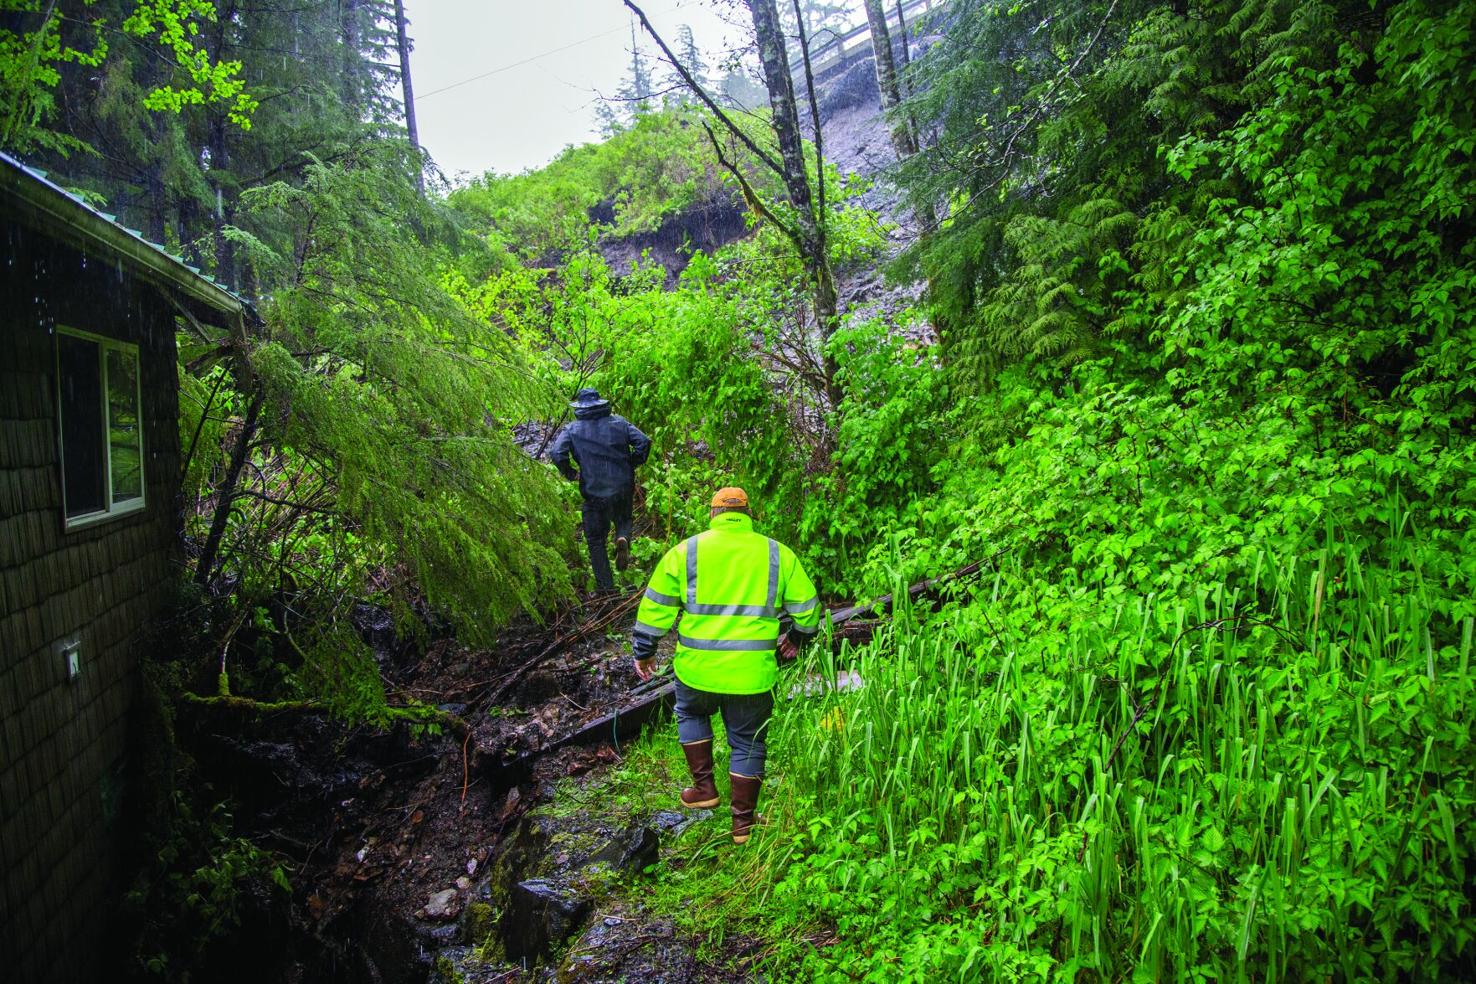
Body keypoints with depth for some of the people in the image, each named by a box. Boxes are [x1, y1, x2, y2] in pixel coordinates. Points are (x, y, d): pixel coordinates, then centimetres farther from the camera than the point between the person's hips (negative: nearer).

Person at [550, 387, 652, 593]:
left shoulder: (572, 430, -3)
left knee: (596, 540, 13)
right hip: (623, 489, 2)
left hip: (594, 493, -2)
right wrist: (632, 465, 6)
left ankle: (606, 586, 13)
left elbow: (557, 454, -17)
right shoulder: (618, 422, 2)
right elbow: (644, 441, -7)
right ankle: (622, 538, -7)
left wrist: (570, 473, -1)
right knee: (623, 520, 28)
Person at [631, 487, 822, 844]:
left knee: (691, 714, 30)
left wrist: (643, 651, 16)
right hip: (752, 674, 0)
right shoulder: (778, 554, 5)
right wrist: (797, 637, 28)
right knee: (748, 743, 16)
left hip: (697, 668, 0)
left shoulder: (686, 551, 2)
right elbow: (806, 606, 9)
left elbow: (655, 605, 4)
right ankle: (743, 822, 24)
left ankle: (704, 786, 27)